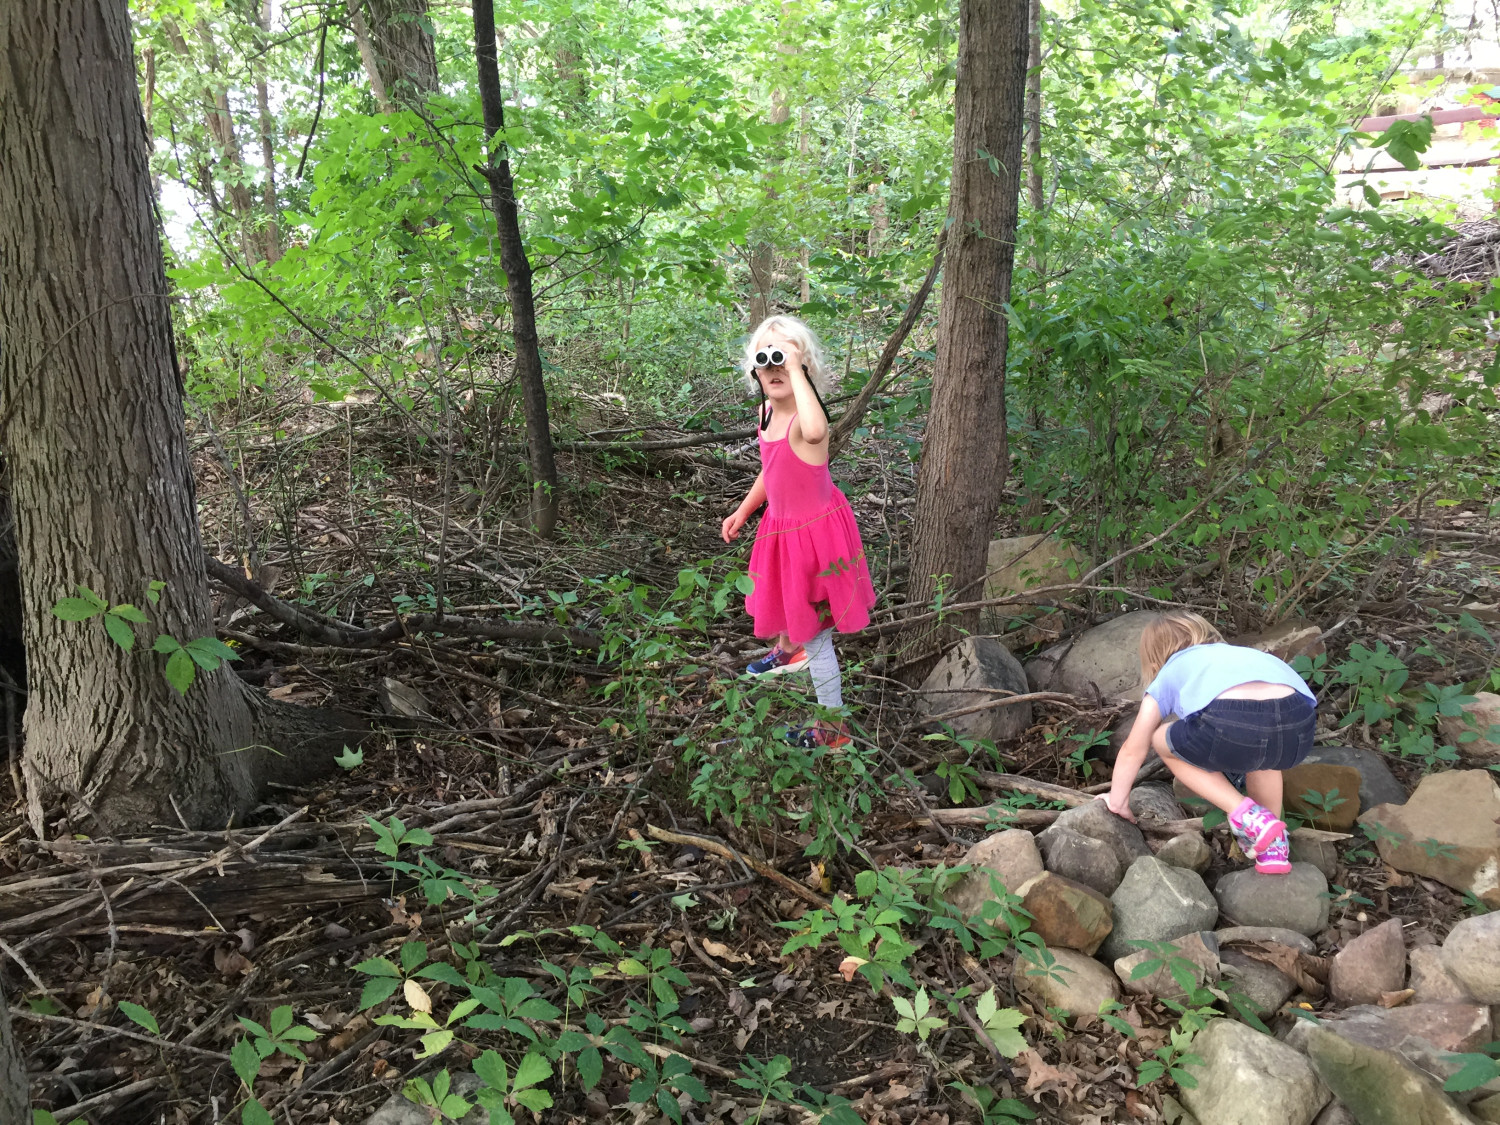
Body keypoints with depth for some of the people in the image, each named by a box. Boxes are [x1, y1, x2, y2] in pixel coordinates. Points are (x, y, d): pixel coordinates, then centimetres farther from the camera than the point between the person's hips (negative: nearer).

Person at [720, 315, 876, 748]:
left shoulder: (805, 416, -30)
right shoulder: (767, 412, -1)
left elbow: (815, 432, -58)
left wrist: (796, 368, -49)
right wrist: (742, 511, 17)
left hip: (814, 530, -9)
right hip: (783, 526, 9)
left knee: (814, 631, 3)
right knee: (782, 598, 35)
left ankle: (832, 728, 20)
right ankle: (788, 651, 68)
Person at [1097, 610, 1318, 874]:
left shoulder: (1168, 676, 32)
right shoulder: (1240, 653, 43)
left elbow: (1133, 749, 35)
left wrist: (1118, 801, 48)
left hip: (1229, 724, -5)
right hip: (1298, 731, 5)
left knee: (1161, 740, 26)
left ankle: (1246, 815, 14)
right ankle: (1274, 847, 30)